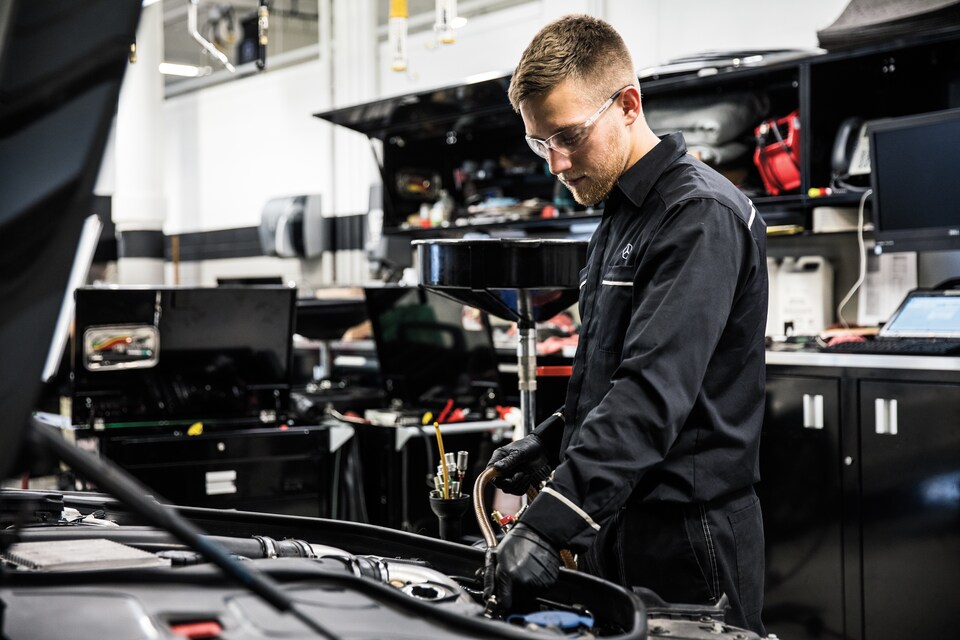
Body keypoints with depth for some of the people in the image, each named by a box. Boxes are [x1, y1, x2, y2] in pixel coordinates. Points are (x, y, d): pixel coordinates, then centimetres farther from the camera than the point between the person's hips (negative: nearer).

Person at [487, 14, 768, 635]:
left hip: (686, 540, -9)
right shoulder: (621, 216, 15)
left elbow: (654, 392, -28)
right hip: (618, 527, 9)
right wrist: (551, 441, 12)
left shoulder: (702, 217, -17)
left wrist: (551, 523, -33)